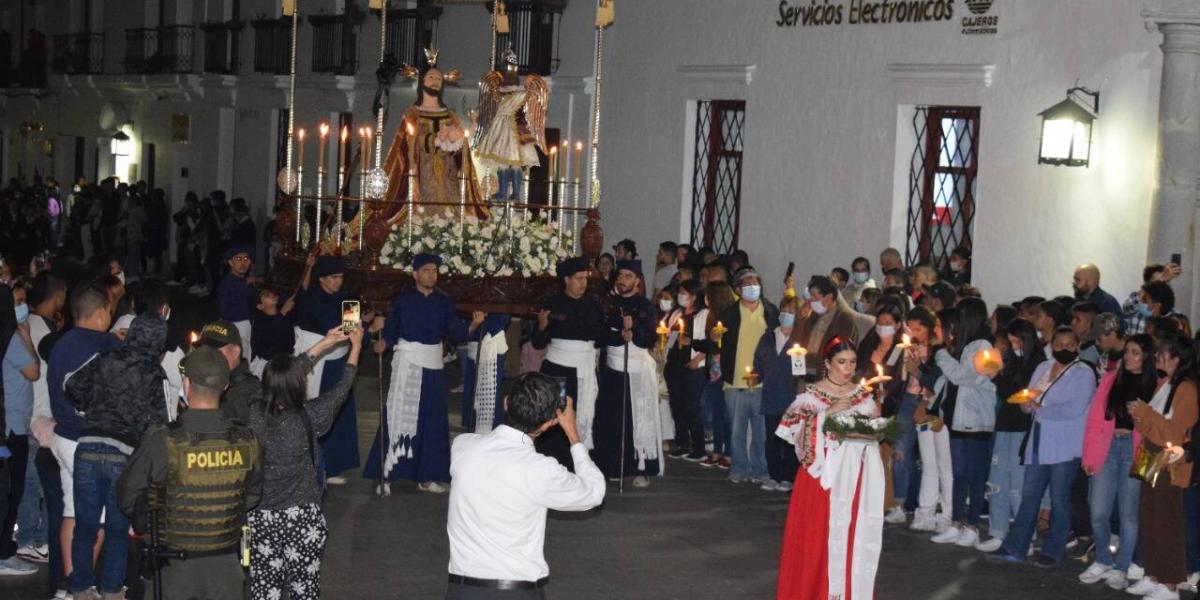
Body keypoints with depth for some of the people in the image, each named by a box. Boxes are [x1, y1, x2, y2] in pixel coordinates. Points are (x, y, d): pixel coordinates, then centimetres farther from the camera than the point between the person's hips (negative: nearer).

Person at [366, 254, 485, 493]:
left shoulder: (444, 302, 4)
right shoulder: (402, 300, -2)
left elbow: (456, 334, -2)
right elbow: (391, 330, -3)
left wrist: (473, 325, -20)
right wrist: (382, 343, -23)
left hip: (433, 366, 3)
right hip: (407, 364, -3)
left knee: (432, 421, 6)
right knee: (399, 417, -4)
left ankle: (426, 476, 14)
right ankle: (386, 473, 2)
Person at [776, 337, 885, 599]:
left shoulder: (863, 394, 9)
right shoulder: (811, 394, -3)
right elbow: (795, 427, -15)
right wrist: (828, 412, -22)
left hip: (854, 478, 3)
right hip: (822, 476, -3)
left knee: (853, 535, 5)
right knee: (817, 537, -3)